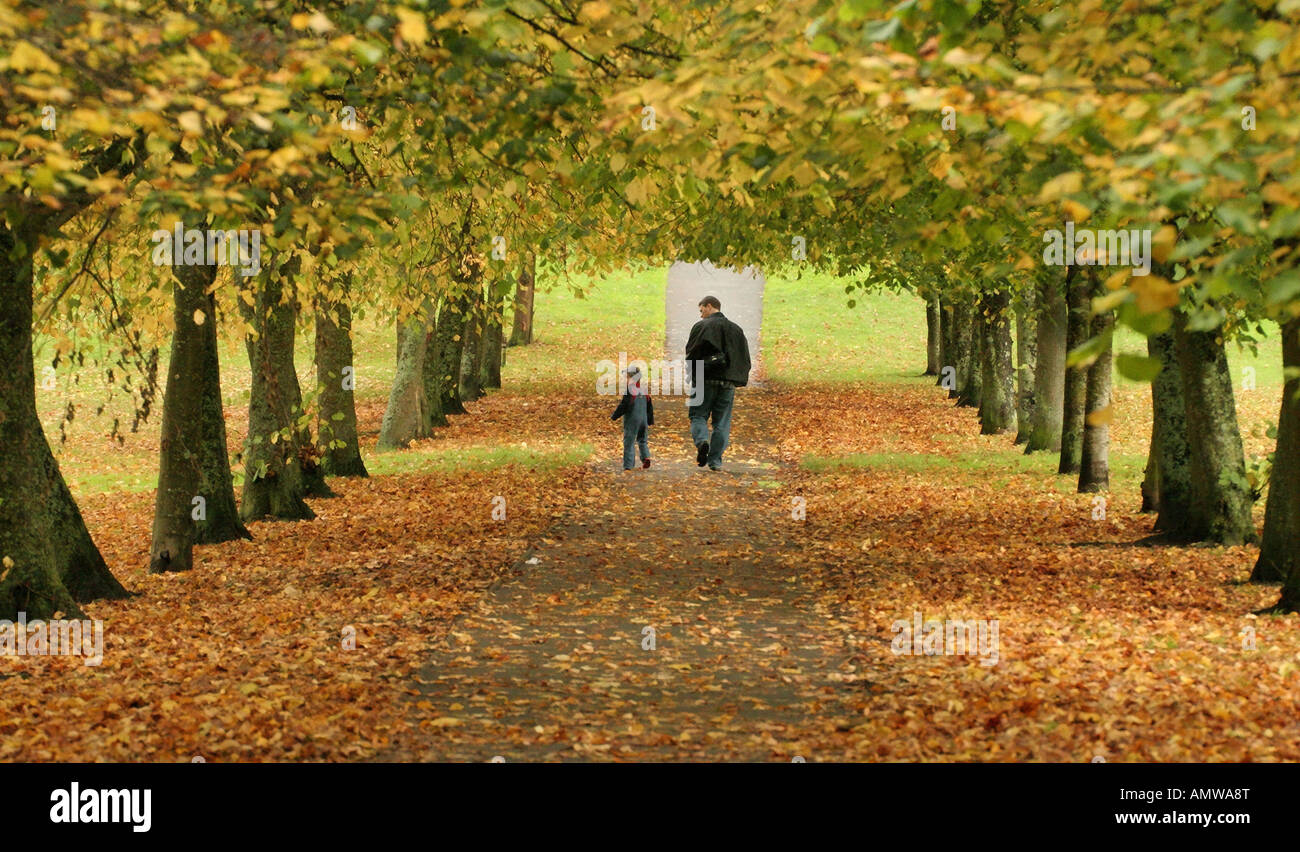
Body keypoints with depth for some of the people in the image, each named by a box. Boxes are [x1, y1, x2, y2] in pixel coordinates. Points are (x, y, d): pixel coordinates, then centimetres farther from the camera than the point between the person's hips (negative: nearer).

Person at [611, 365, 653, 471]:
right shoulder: (644, 391, 6)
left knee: (629, 442, 0)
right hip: (643, 419, 6)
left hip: (632, 420, -6)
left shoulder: (629, 390, -15)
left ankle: (628, 465, -1)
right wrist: (650, 421, 24)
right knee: (642, 440, 19)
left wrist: (614, 416, -3)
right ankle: (646, 457, -2)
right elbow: (650, 407, 13)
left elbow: (623, 406, -15)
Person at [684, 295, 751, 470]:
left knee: (698, 415, 6)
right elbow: (745, 358, 13)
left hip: (705, 379, -3)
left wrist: (691, 374, 8)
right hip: (728, 382, 3)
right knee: (722, 422, 6)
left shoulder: (701, 326, -1)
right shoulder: (736, 329, 14)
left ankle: (702, 441, -22)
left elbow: (691, 353, -5)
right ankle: (715, 460, 0)